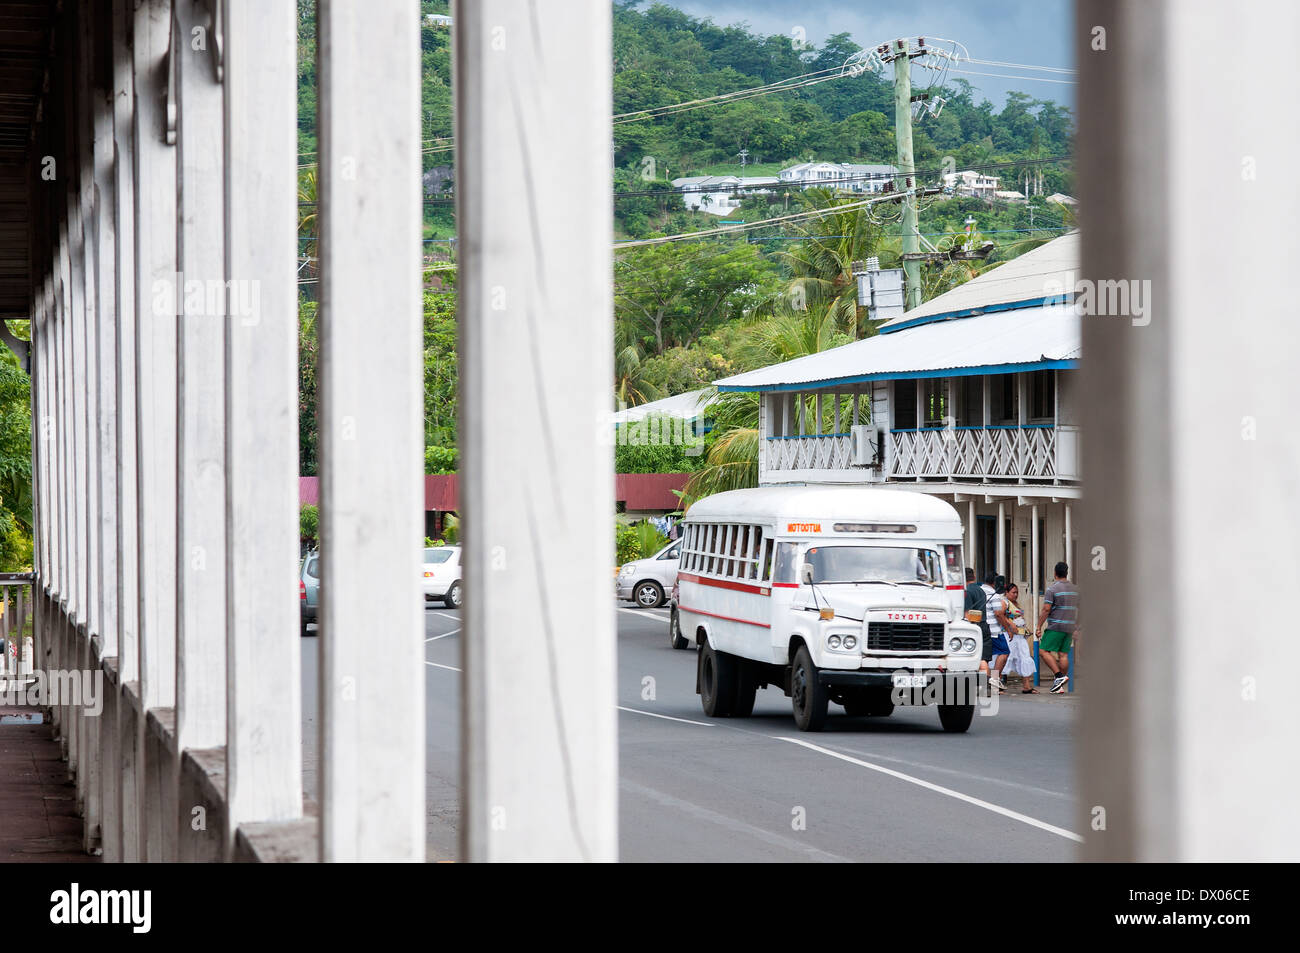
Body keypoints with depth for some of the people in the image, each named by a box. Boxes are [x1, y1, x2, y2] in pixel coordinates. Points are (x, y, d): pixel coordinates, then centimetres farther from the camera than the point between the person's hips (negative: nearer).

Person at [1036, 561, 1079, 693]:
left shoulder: (1052, 589, -10)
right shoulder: (1075, 589, 11)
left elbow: (1046, 609, -15)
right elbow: (1078, 609, 17)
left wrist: (1039, 626, -8)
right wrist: (1076, 628, 25)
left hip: (1056, 626, -7)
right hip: (1070, 627, 7)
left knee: (1044, 651, -2)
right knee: (1063, 654, 6)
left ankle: (1059, 676, -15)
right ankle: (1060, 686, 6)